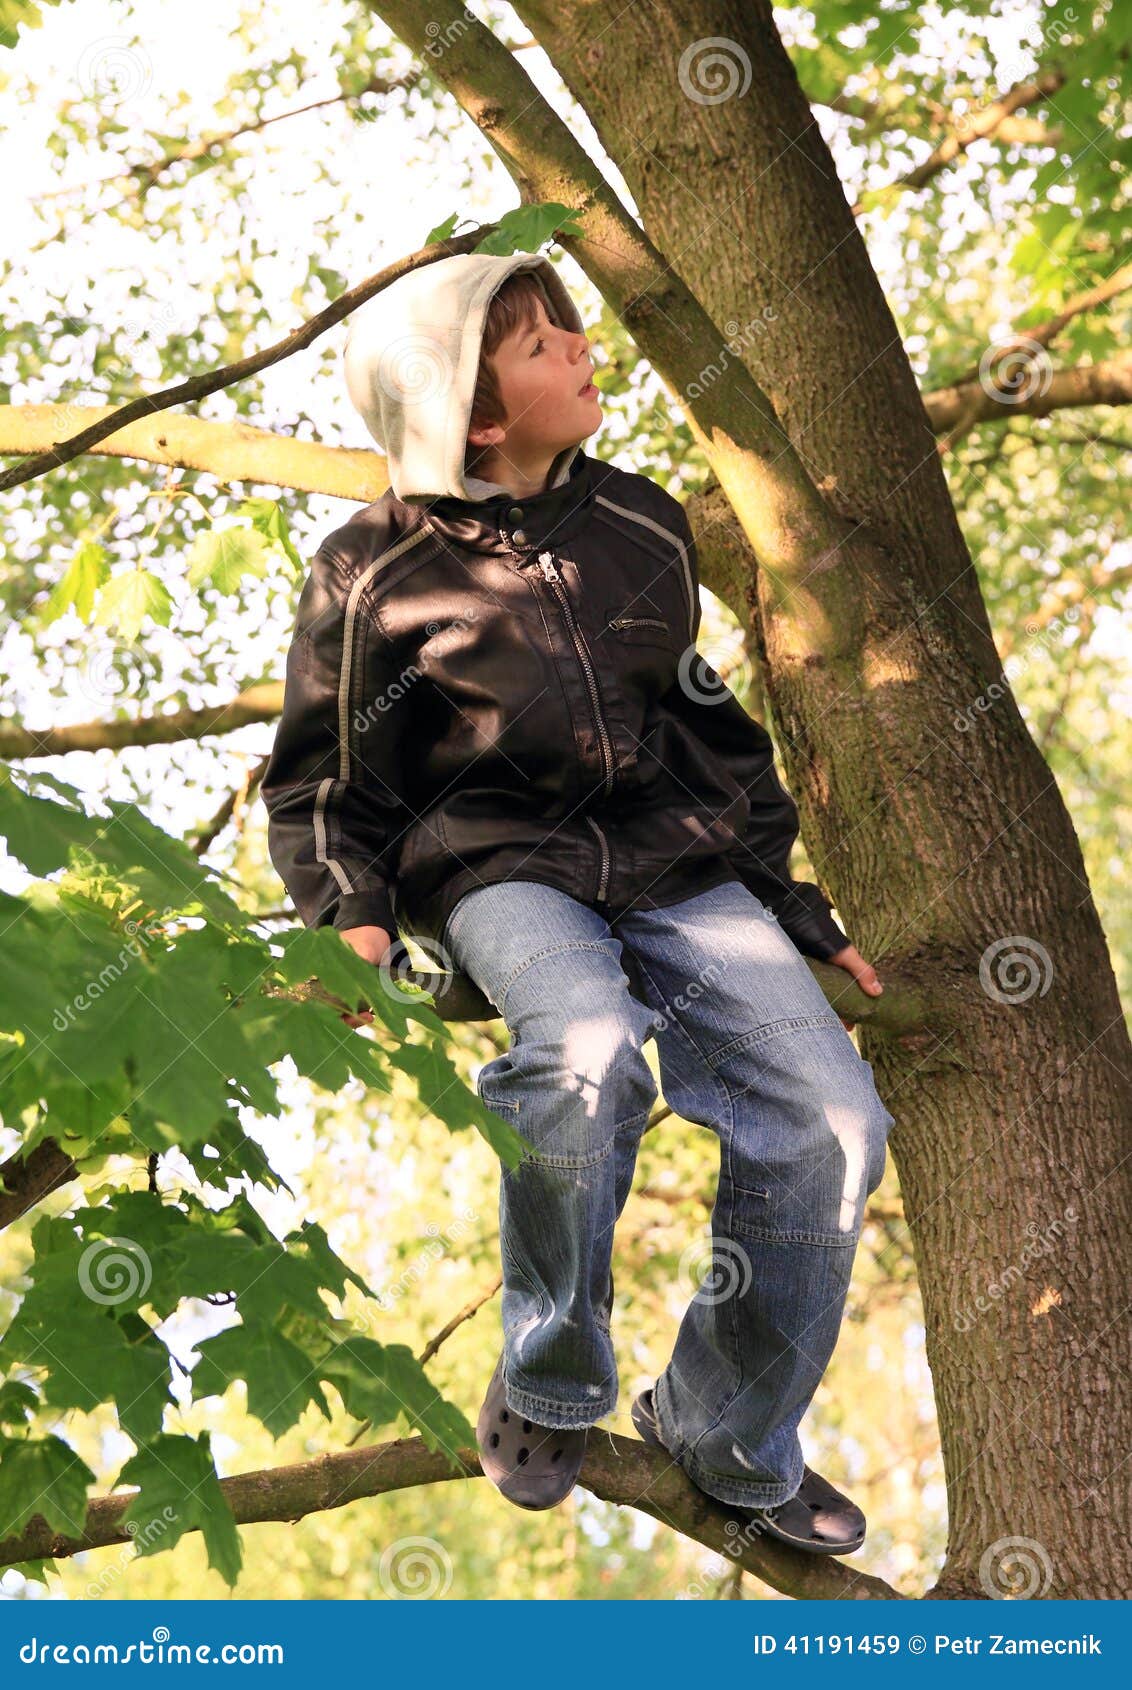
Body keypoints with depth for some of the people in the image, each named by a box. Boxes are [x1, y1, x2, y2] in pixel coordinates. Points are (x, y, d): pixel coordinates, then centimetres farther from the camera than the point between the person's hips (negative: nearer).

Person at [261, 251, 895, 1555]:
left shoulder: (640, 530, 11)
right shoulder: (375, 575, -1)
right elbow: (317, 785, 9)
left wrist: (795, 915, 18)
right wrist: (354, 919, -11)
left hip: (678, 866, 4)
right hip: (499, 874, -4)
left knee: (829, 1121, -17)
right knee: (586, 1051, -38)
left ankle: (729, 1438, 6)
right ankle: (546, 1390, -11)